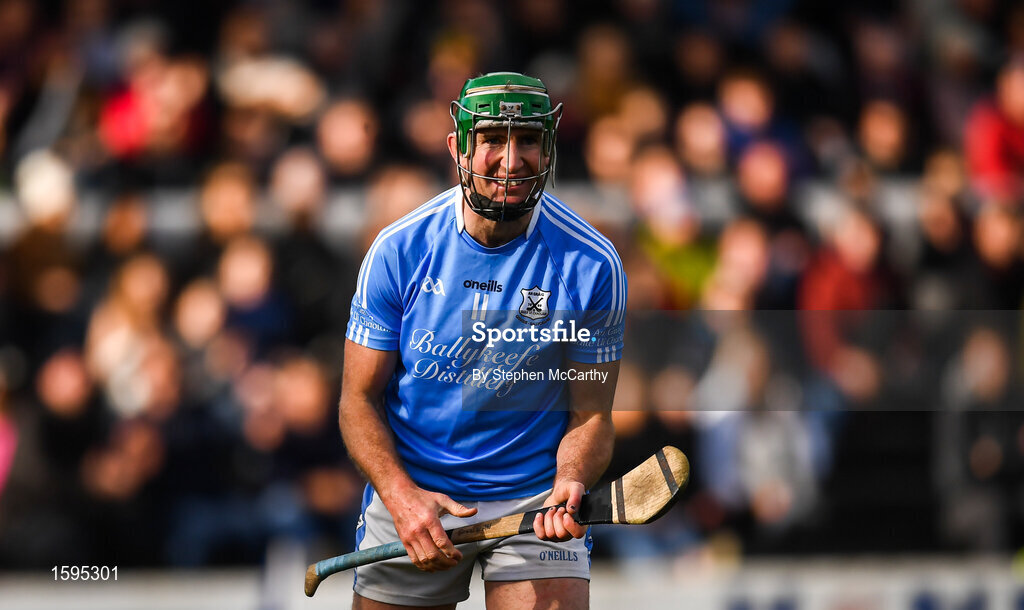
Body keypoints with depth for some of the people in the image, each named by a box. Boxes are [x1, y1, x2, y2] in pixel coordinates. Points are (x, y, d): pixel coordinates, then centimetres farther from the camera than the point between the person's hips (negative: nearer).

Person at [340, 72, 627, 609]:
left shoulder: (591, 264, -9)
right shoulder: (400, 249, -7)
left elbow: (589, 414, -3)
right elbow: (360, 398, -3)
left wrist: (570, 483, -24)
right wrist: (402, 496, -19)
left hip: (536, 502, -1)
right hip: (407, 491, 1)